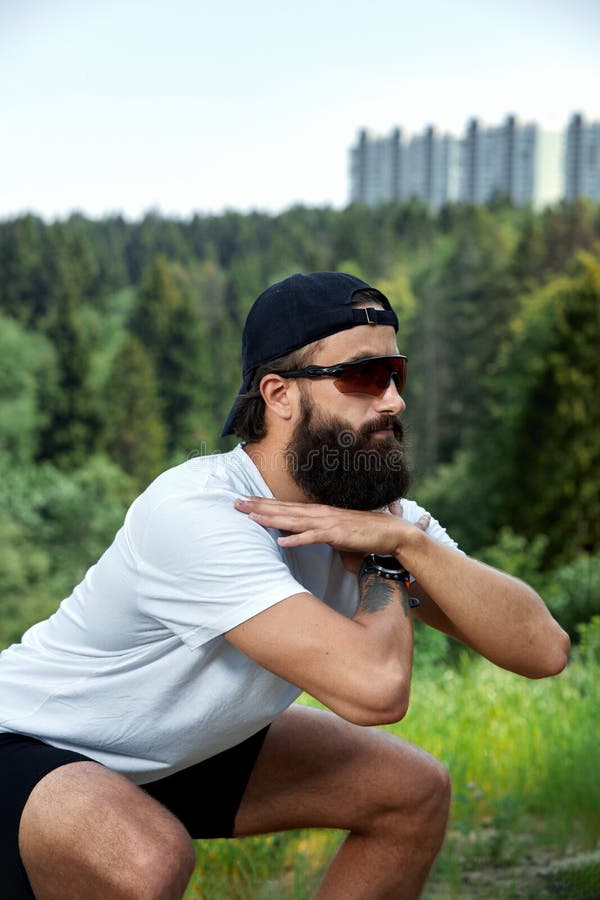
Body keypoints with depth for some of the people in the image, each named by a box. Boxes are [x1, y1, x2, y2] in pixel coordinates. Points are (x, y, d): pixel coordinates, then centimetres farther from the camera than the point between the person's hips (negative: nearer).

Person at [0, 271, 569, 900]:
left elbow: (543, 648, -16)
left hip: (178, 750, 8)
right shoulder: (195, 511, -34)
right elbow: (373, 687, -43)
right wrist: (384, 567, -22)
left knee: (415, 792, 0)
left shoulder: (378, 509, -10)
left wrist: (405, 539, -28)